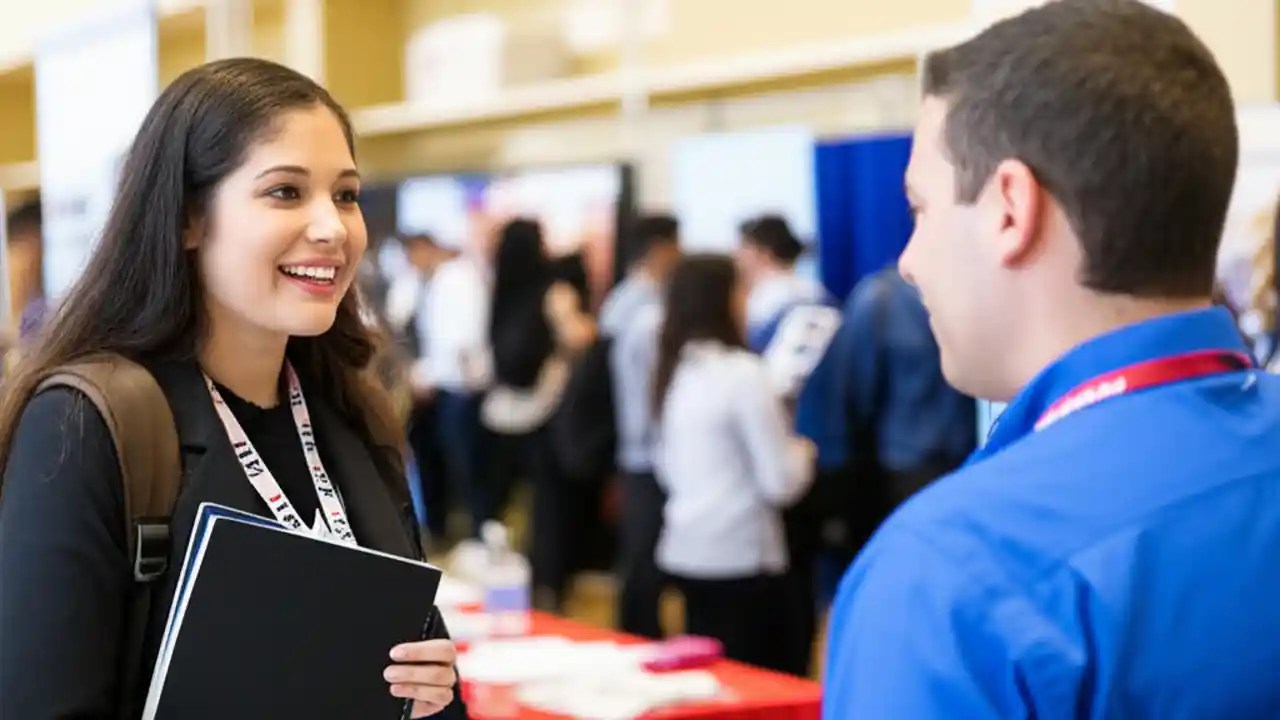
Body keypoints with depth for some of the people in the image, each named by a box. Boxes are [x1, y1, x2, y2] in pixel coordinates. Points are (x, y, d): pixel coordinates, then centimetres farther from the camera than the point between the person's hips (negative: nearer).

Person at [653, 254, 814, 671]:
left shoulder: (674, 370, 6)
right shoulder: (742, 371, -16)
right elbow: (781, 482, -14)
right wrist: (802, 453, 5)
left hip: (685, 550, 8)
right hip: (740, 555, -8)